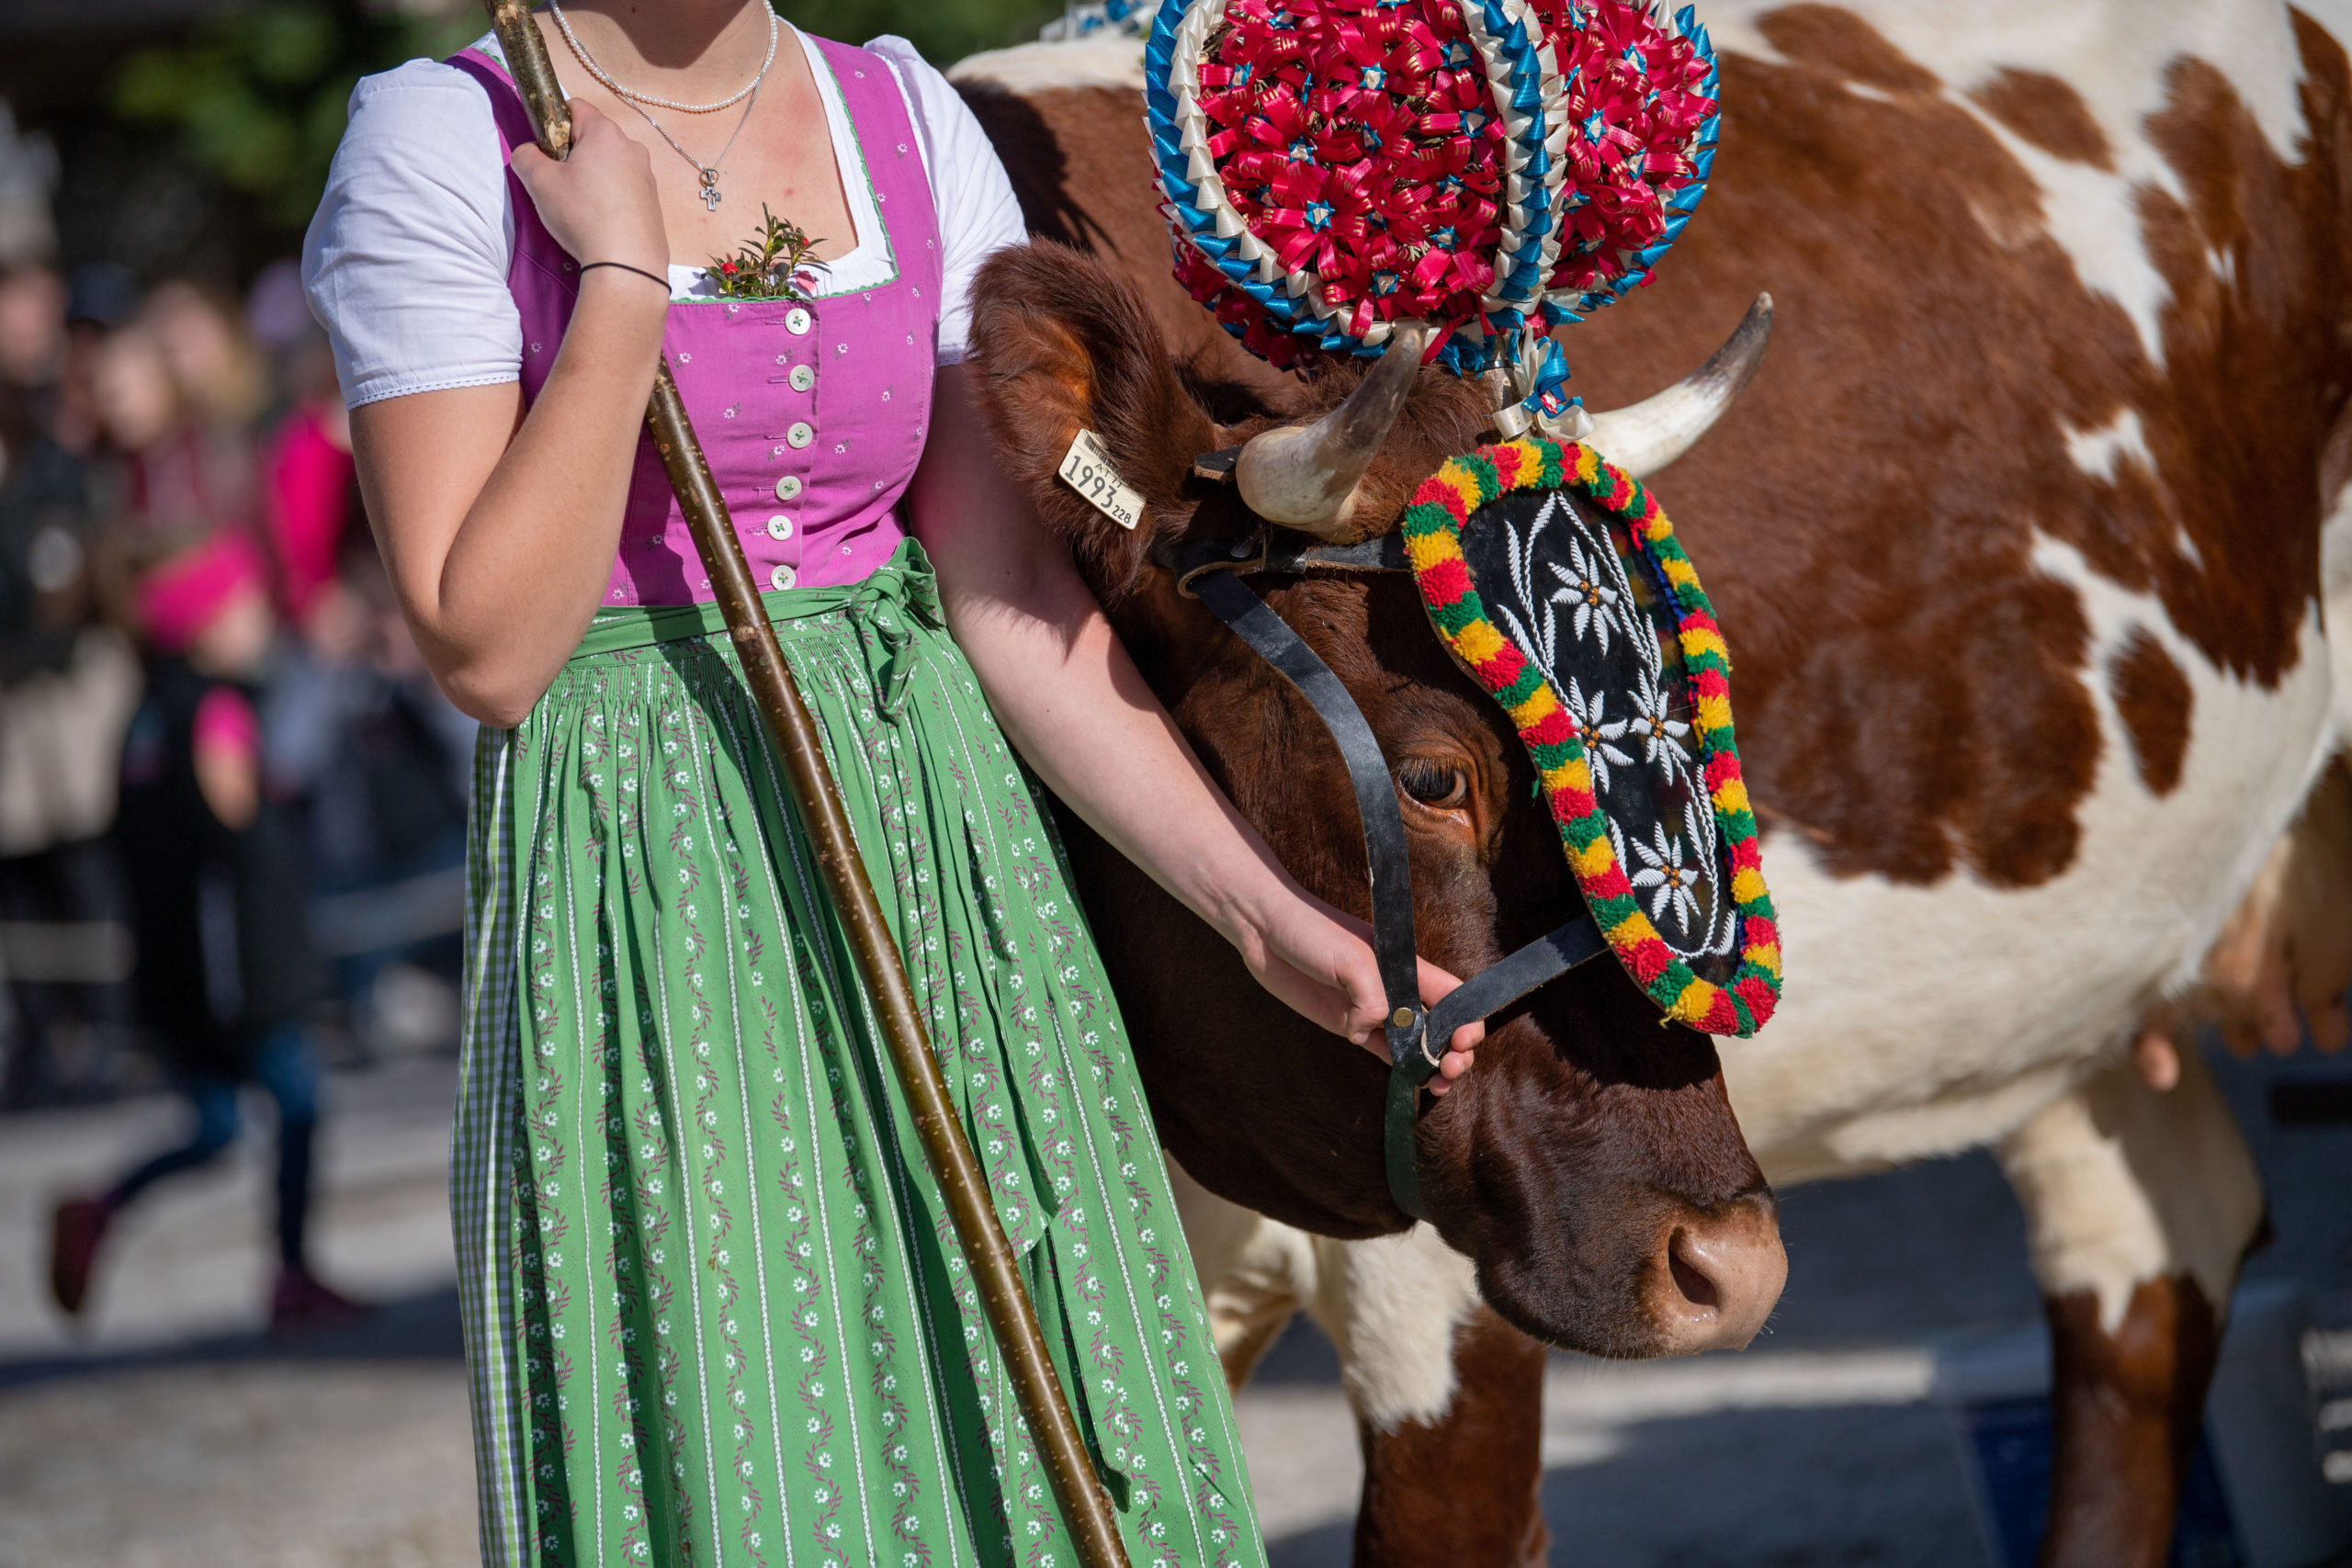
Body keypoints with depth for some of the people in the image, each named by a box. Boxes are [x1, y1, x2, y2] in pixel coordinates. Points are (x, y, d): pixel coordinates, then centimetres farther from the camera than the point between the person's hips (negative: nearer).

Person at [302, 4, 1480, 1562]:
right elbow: (489, 650, -13)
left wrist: (1262, 905, -4)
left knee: (1040, 1431, 2)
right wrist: (625, 276, -16)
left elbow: (1012, 589, 3)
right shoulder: (443, 143, -7)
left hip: (948, 844, 4)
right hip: (646, 890, -4)